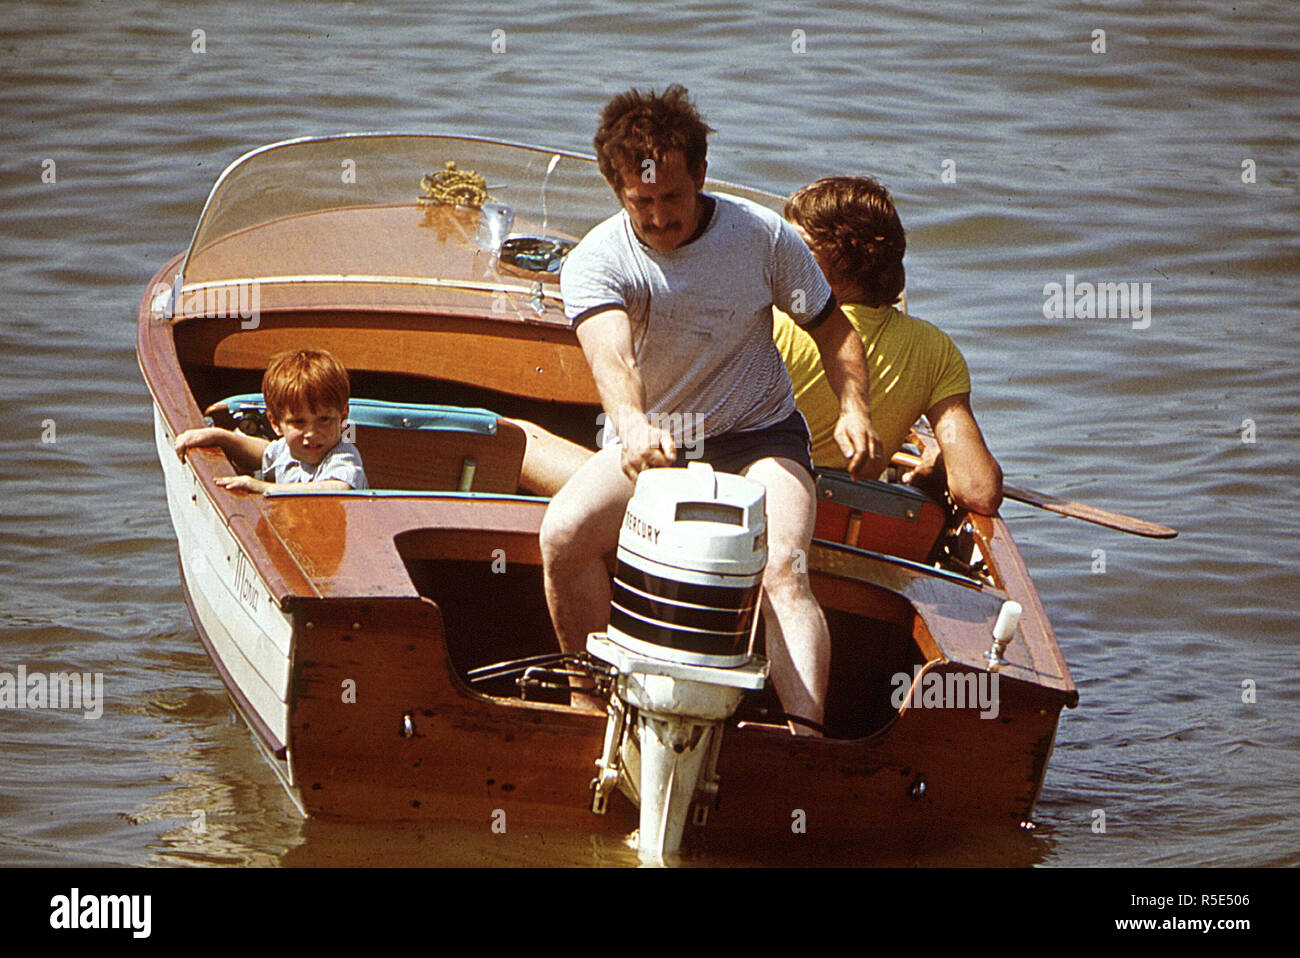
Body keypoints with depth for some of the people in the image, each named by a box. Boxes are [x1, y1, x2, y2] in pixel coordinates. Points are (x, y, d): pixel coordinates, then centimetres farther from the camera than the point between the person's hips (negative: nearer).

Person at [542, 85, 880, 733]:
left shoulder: (763, 236, -7)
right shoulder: (595, 263, -13)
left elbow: (833, 331, 5)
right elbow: (610, 353, -34)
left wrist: (854, 407, -16)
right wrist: (633, 424, -56)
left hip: (760, 436, -1)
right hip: (646, 440, 1)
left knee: (781, 568, -29)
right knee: (562, 535, -25)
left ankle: (809, 741, -41)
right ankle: (590, 702, -6)